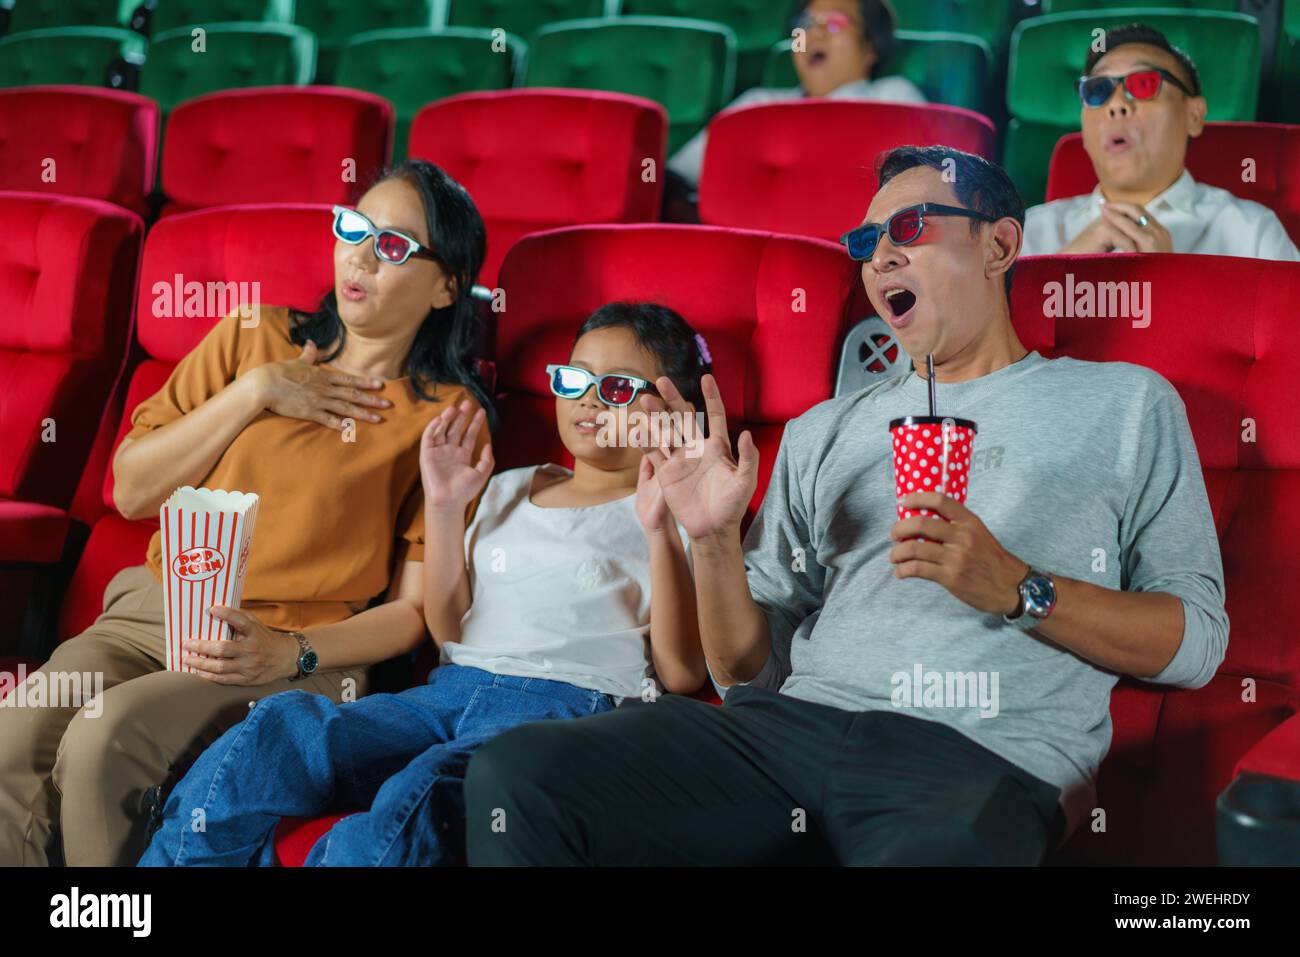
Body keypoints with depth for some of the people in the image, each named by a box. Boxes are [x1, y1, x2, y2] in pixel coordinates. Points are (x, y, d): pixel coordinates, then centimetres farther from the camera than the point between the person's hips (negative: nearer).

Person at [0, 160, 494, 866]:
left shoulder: (447, 417, 1)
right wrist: (252, 394, -3)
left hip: (303, 654, -3)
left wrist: (289, 652, -17)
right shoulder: (253, 338, 11)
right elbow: (131, 489, 8)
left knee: (104, 736, -29)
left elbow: (416, 608, -1)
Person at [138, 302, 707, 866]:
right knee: (281, 726, -24)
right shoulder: (509, 489, 26)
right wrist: (443, 508, 12)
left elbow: (682, 674, 0)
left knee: (420, 794, -38)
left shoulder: (671, 508, 11)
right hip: (455, 688, 5)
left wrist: (660, 534, -11)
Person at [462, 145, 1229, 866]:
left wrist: (1016, 588, -9)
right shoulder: (825, 432, 23)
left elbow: (1195, 641, 6)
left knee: (938, 848, -42)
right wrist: (716, 542, 1)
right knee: (514, 775, -20)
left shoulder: (1122, 404, 15)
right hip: (793, 722, 4)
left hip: (982, 754, -4)